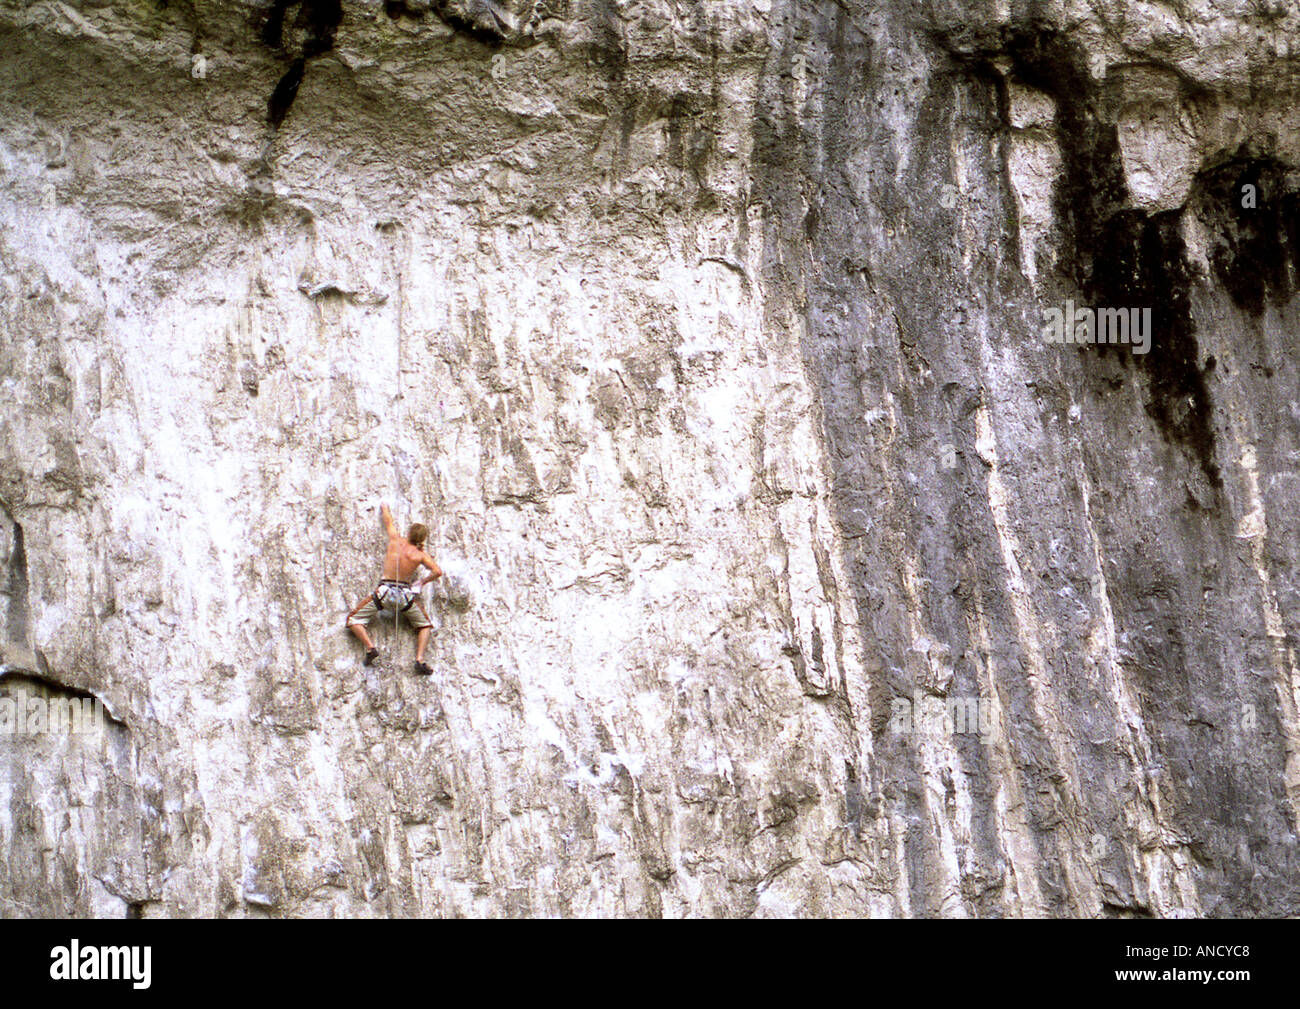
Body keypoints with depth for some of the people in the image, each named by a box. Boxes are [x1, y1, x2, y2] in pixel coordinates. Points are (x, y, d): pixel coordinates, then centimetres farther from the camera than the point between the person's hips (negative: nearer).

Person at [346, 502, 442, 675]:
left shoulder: (396, 540, 3)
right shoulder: (421, 555, 1)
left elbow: (388, 521, 20)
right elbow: (437, 572, -8)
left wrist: (384, 508, 42)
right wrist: (422, 582, 11)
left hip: (384, 591, -1)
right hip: (405, 594, 1)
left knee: (354, 619, 11)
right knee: (424, 625, 21)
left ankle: (370, 647, -13)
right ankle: (420, 660, -1)